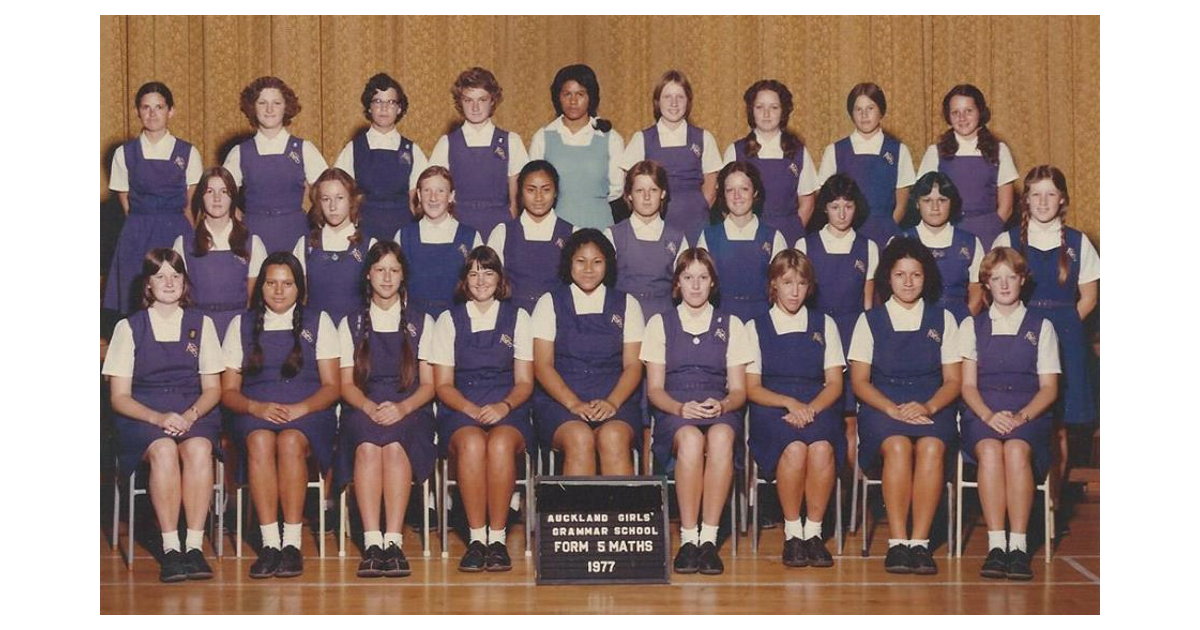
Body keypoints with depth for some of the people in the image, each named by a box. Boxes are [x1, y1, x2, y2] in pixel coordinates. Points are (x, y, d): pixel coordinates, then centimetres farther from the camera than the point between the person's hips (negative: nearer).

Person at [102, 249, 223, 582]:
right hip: (142, 416, -1)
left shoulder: (201, 324, 14)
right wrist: (159, 418, -15)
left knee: (198, 448, -34)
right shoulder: (129, 328, 8)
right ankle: (170, 548, -33)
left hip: (194, 414, 1)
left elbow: (212, 388, 11)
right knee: (163, 449, -36)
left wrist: (190, 415, -11)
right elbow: (119, 397, 3)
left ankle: (195, 545, -35)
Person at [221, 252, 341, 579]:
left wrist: (301, 408, -13)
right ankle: (269, 543, -37)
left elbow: (332, 387, 7)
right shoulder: (242, 325, 17)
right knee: (260, 440, -35)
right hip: (255, 413, 1)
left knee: (291, 440, -36)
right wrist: (257, 407, -11)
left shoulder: (319, 322, 15)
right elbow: (228, 391, 12)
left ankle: (292, 543, -36)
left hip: (308, 414, -1)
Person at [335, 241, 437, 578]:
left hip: (409, 410, 0)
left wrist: (401, 408, -15)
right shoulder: (351, 324, 18)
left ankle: (393, 540, -42)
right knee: (367, 445, -36)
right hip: (363, 410, 1)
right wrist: (370, 408, -15)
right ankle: (371, 541, -42)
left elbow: (428, 383, 7)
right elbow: (346, 383, 8)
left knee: (394, 444, -36)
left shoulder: (422, 323, 16)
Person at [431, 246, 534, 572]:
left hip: (508, 412, 0)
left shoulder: (518, 318, 14)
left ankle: (498, 538, -31)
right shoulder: (449, 320, 13)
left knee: (501, 444, -36)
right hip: (460, 413, 0)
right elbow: (443, 384, 7)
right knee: (472, 443, -36)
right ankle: (476, 538, -31)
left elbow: (524, 382, 8)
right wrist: (472, 409, -12)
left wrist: (503, 407, -13)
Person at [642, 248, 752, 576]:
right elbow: (655, 389, 7)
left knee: (721, 437, -38)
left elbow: (739, 390, 11)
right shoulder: (660, 324, 15)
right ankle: (688, 538, -35)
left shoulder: (731, 325, 17)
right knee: (690, 439, -38)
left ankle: (709, 538, -38)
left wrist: (722, 405, -13)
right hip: (674, 414, -1)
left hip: (721, 412, 1)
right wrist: (680, 407, -15)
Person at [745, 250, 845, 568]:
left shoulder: (824, 324, 18)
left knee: (822, 447, -35)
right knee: (794, 448, -35)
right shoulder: (755, 327, 13)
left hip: (818, 408, 1)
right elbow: (752, 388, 4)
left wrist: (809, 409, -12)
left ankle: (813, 531, -23)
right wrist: (789, 403, -14)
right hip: (771, 411, -1)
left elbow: (834, 383, 9)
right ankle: (792, 532, -21)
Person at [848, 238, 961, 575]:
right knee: (897, 446, -35)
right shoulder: (870, 321, 11)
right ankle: (897, 542, -34)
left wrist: (928, 407, -12)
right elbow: (859, 381, 4)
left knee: (931, 446, -34)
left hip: (932, 406, 1)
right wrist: (893, 409, -14)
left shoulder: (943, 320, 14)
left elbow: (953, 380, 9)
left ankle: (920, 541, -34)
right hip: (882, 406, -1)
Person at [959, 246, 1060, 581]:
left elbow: (1049, 388, 8)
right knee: (990, 450, -35)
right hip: (982, 414, 1)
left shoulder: (1041, 327, 16)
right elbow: (967, 385, 9)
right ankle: (995, 545, -37)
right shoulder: (971, 326, 18)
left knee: (1017, 450, -35)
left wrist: (1021, 416, -11)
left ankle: (1018, 546, -37)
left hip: (1029, 415, 0)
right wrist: (989, 415, -12)